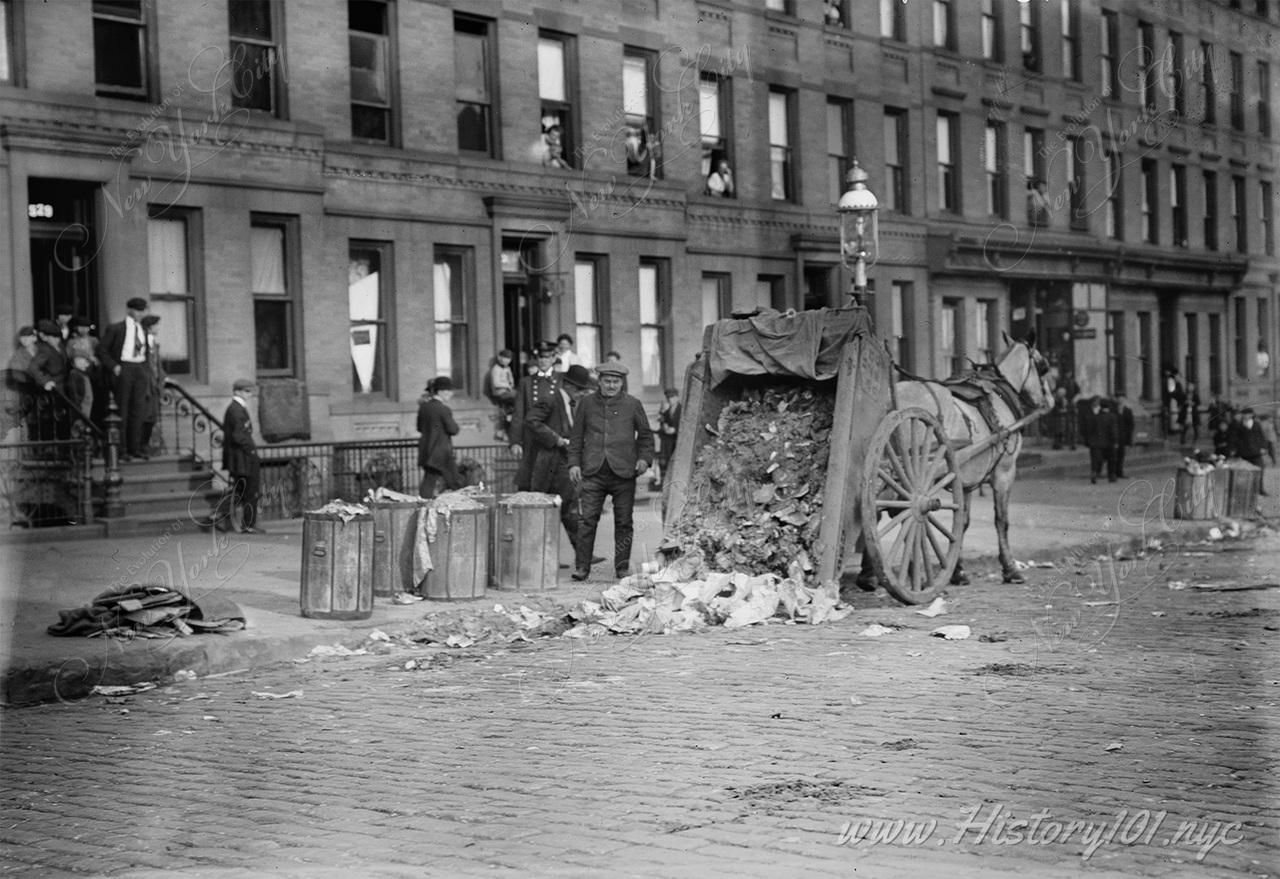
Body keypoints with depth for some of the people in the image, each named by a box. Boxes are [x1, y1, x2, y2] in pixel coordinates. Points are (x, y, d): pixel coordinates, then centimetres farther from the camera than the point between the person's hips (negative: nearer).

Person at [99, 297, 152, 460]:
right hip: (123, 369, -5)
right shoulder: (116, 329, -2)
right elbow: (102, 350, -2)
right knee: (122, 410, -1)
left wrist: (147, 373, 9)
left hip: (140, 369, 5)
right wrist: (114, 366, -13)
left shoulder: (143, 330, 13)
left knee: (138, 410, 5)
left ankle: (136, 447, 11)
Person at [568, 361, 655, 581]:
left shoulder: (632, 404, 8)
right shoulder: (587, 403, 11)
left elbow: (645, 434, 14)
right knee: (588, 519, -5)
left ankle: (622, 567, 12)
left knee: (624, 522, 3)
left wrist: (644, 458, -1)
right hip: (593, 472, 0)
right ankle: (582, 567, 0)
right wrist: (574, 463, 5)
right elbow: (577, 436, 14)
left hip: (623, 472, 0)